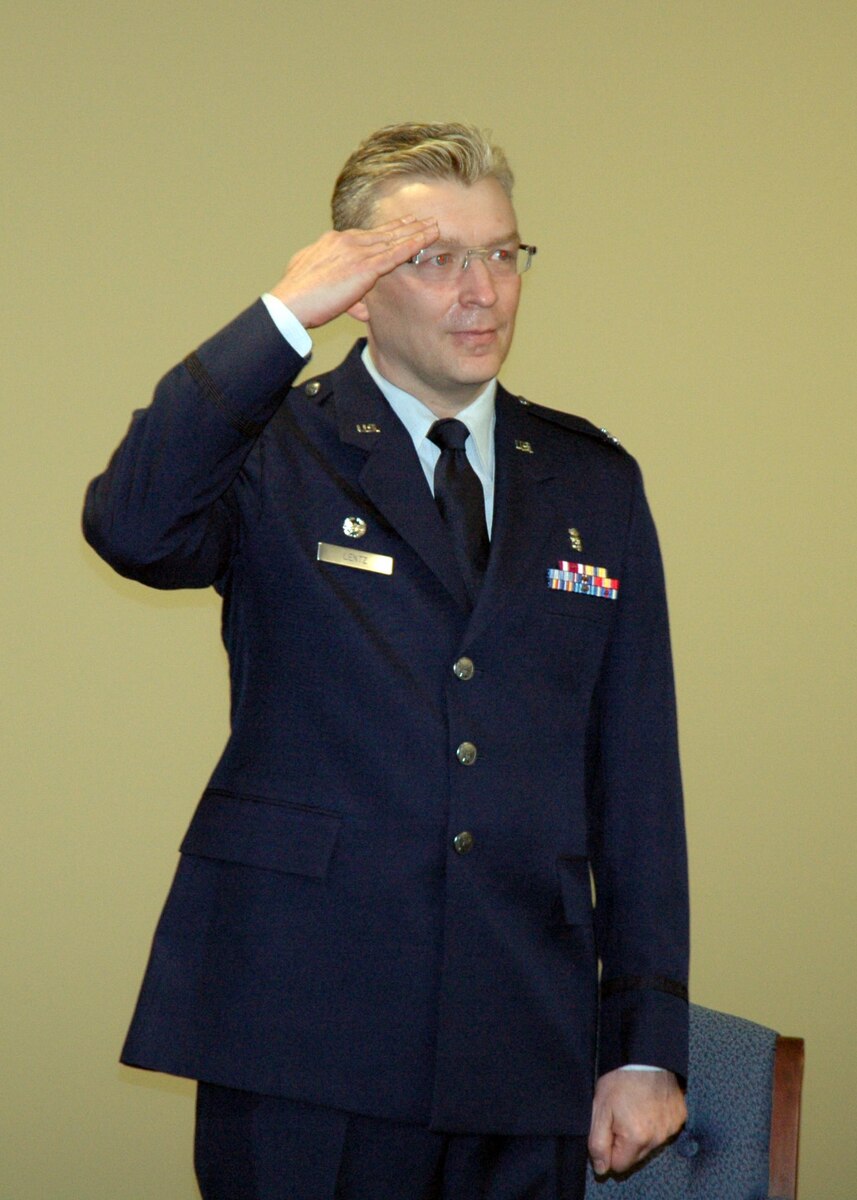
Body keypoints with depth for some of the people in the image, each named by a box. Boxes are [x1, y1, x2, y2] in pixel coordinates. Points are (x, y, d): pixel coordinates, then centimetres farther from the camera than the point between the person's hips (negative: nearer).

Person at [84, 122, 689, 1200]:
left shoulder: (594, 483, 13)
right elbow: (132, 531, -21)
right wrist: (282, 318, -21)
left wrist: (648, 1041, 6)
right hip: (306, 1024, -3)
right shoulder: (274, 454, 2)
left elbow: (636, 776, 10)